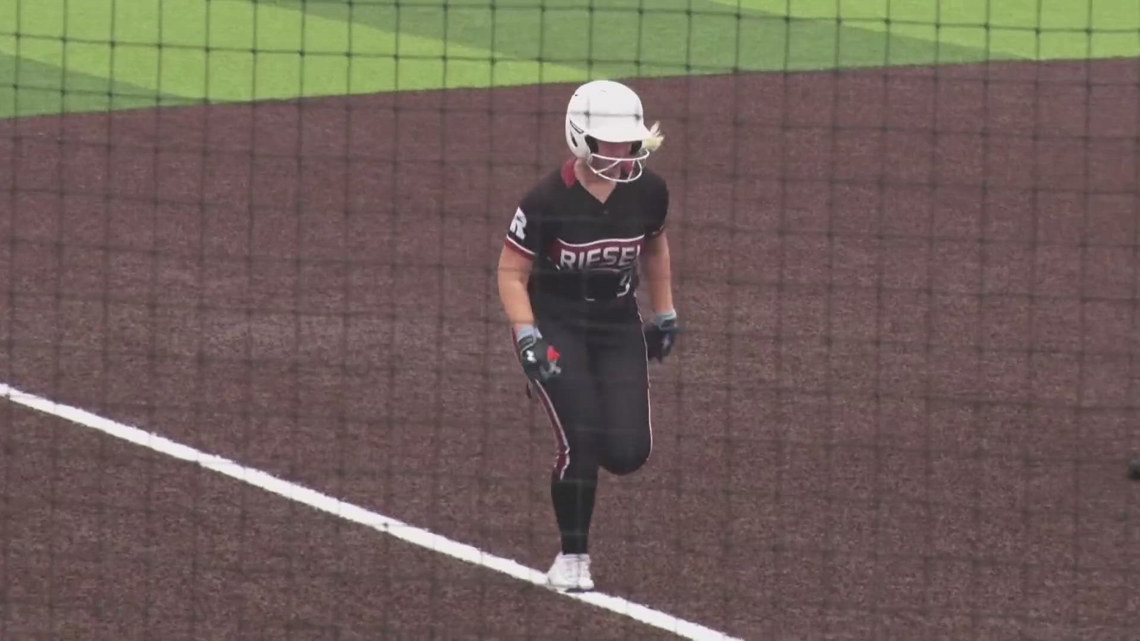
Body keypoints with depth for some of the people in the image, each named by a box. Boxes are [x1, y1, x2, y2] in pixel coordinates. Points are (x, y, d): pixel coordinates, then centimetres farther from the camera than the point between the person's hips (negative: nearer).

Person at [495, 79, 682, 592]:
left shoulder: (648, 191, -8)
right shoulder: (548, 199, -21)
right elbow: (512, 272, -13)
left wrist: (665, 314, 17)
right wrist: (528, 338, -23)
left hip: (619, 325, 4)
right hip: (557, 326, -4)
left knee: (626, 453, -6)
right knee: (580, 442, -16)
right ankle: (571, 559, 3)